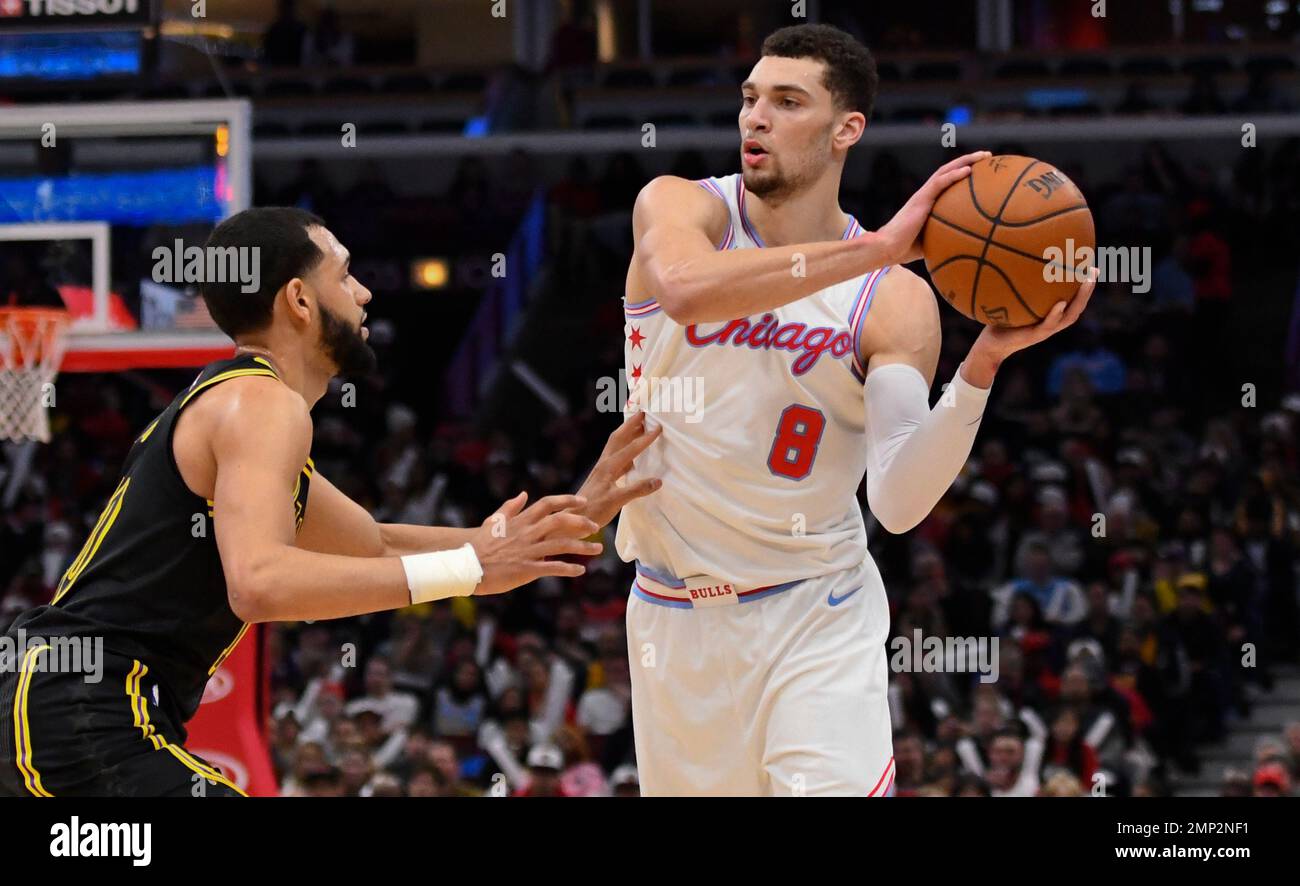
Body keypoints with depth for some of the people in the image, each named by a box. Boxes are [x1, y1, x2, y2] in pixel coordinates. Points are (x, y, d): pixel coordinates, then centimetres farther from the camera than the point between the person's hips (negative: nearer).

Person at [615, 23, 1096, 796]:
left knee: (835, 789, -20)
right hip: (672, 613, 2)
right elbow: (687, 290, -34)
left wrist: (982, 366, -32)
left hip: (814, 617, -2)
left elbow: (898, 503, -19)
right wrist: (876, 249, -37)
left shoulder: (897, 303, -9)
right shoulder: (678, 207, -7)